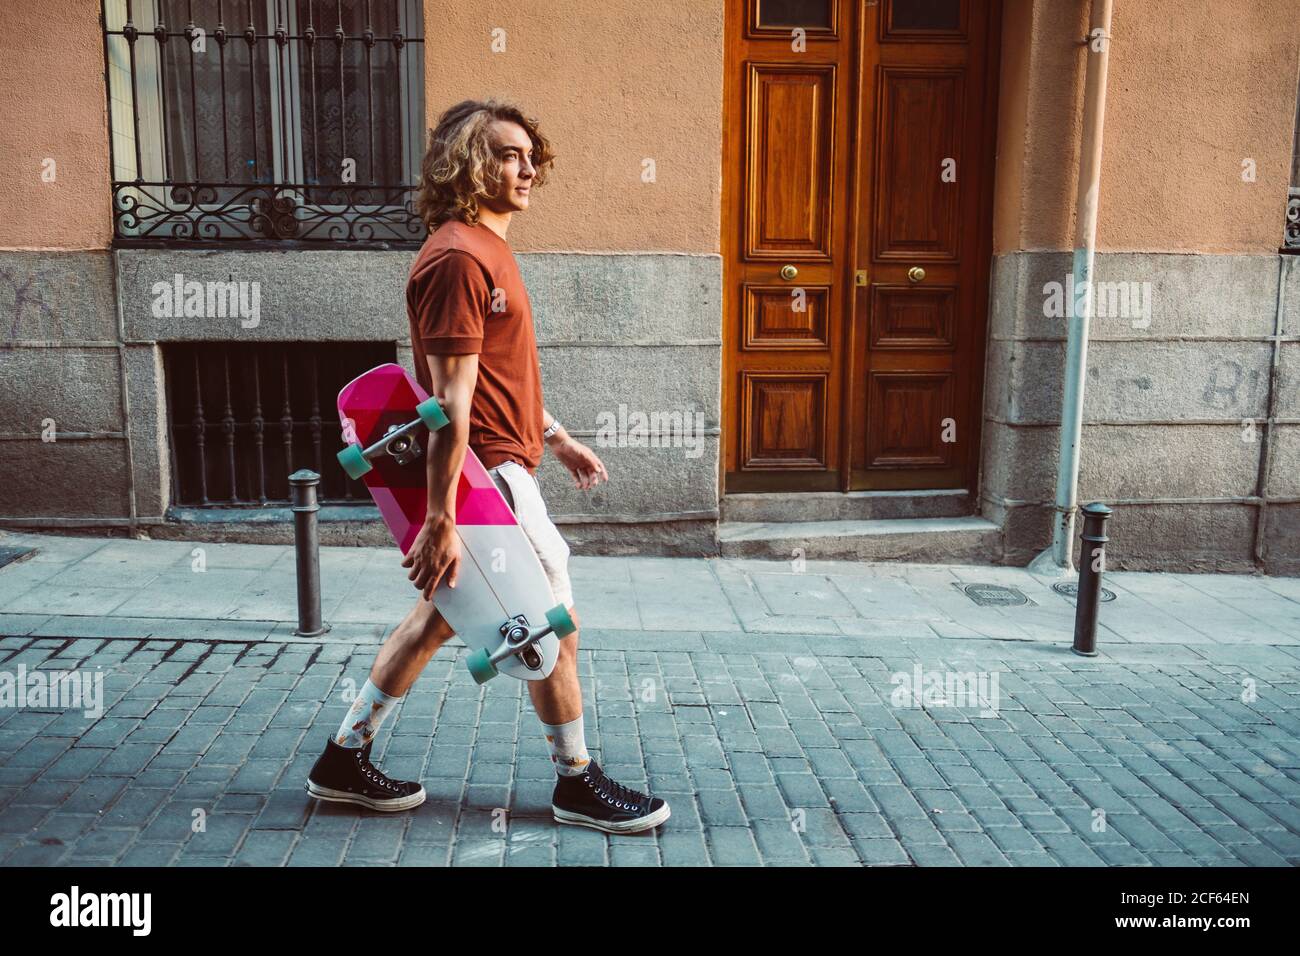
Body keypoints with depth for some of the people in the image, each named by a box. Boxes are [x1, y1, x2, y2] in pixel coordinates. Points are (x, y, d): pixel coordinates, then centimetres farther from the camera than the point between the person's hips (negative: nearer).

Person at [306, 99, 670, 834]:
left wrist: (557, 437, 26)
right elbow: (453, 400, -24)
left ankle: (345, 760, 28)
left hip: (503, 463, 10)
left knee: (440, 615, 16)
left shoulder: (487, 249, 16)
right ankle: (578, 783, 19)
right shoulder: (459, 257, -17)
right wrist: (441, 519, -25)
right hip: (484, 471, -10)